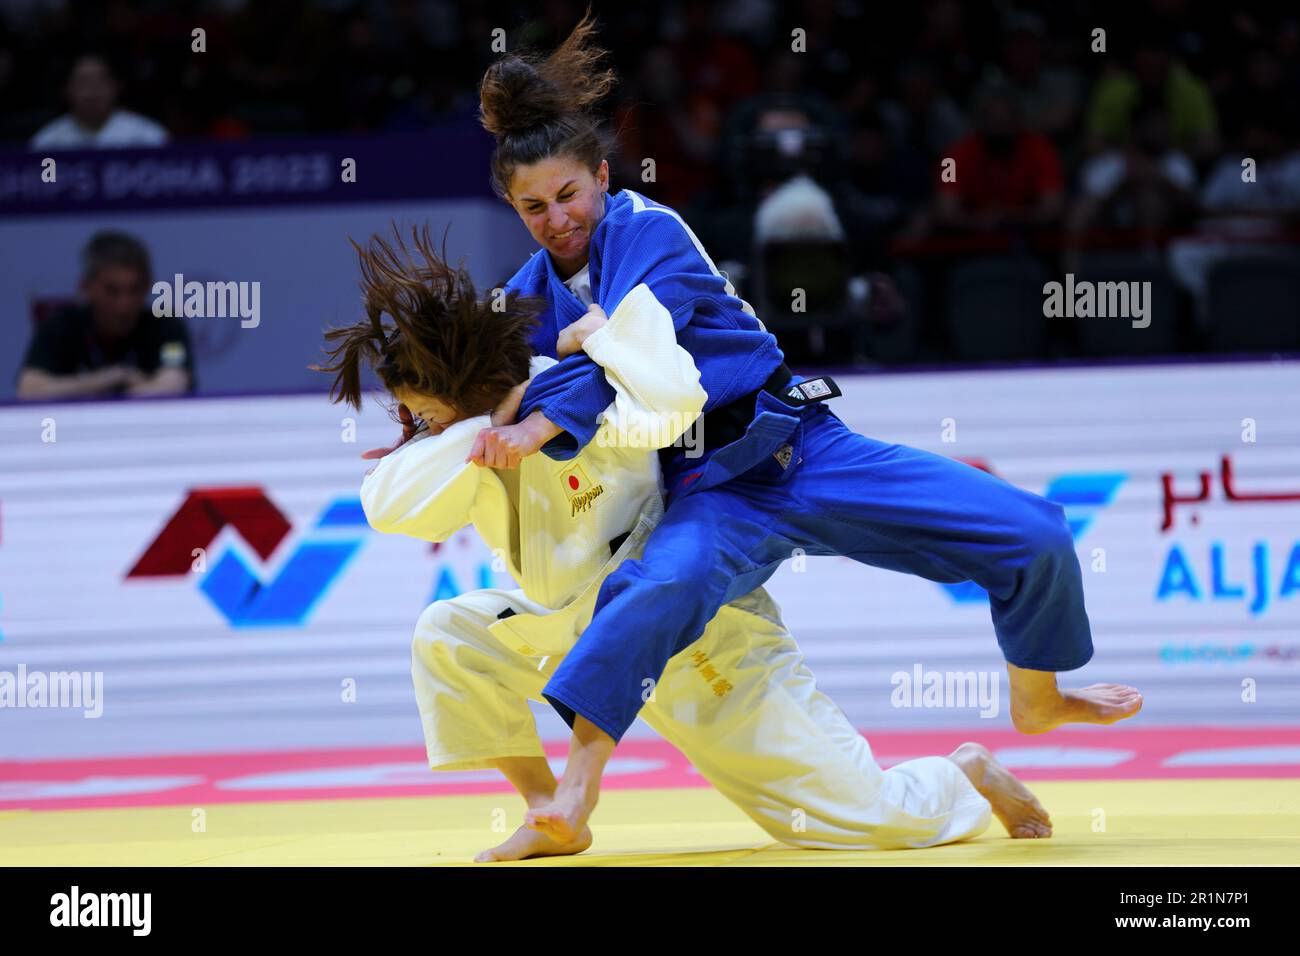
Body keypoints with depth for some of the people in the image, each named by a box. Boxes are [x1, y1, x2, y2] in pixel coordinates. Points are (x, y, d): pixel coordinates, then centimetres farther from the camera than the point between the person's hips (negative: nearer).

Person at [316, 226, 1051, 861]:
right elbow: (387, 503, -23)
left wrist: (601, 334, -33)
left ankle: (965, 777, 27)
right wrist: (493, 426, -29)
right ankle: (551, 817, -2)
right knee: (450, 637, -14)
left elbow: (673, 401, -49)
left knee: (864, 816, -7)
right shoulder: (467, 434, -6)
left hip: (702, 638, -7)